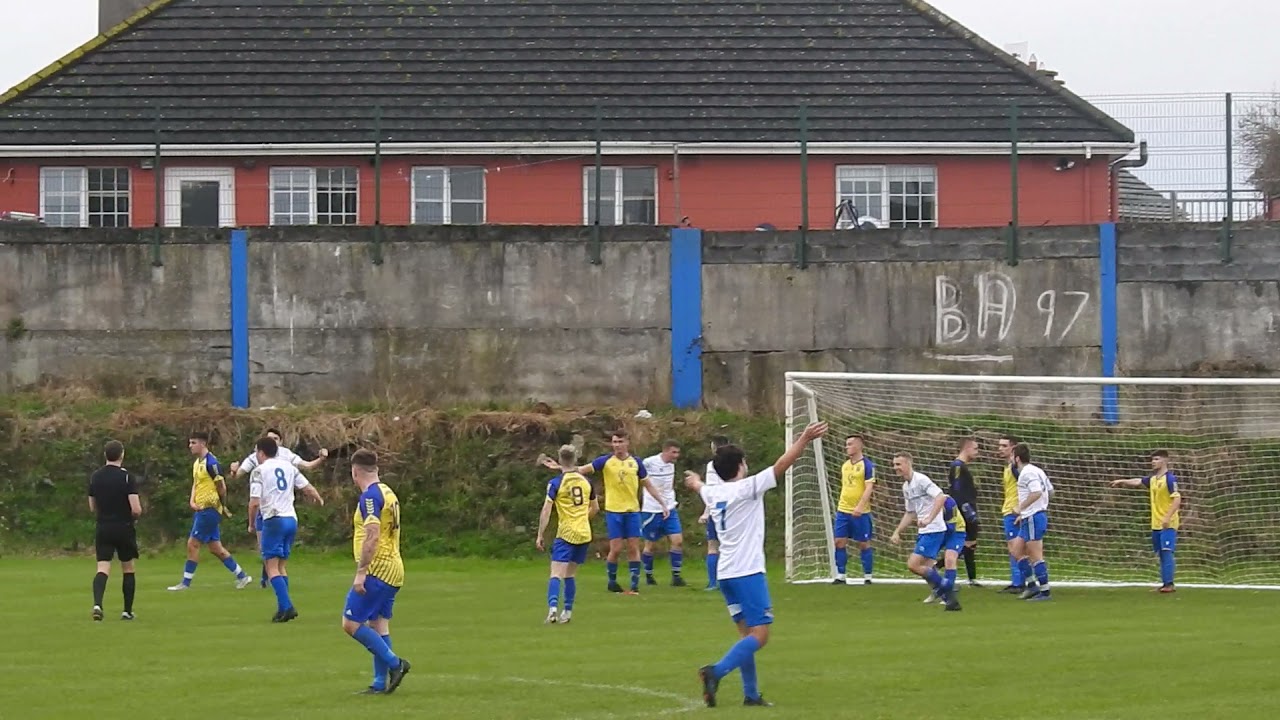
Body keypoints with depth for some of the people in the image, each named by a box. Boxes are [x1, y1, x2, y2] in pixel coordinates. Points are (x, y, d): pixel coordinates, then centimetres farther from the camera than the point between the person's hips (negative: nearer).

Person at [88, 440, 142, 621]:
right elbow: (136, 509, -15)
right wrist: (134, 515, 7)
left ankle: (97, 603, -27)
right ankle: (127, 611, 18)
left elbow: (92, 507, 11)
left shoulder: (95, 477, 3)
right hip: (124, 528, -2)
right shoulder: (126, 477, -11)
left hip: (103, 529, 2)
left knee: (103, 568, -3)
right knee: (128, 569, 14)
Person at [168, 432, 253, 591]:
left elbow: (222, 487, -13)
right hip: (201, 510, 10)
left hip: (209, 510, -10)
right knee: (216, 548, 12)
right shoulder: (197, 463, 13)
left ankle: (186, 583, -2)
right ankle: (242, 577, 18)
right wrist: (192, 501, 4)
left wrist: (222, 506, -3)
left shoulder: (211, 463, -16)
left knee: (192, 544, -7)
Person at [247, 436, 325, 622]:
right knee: (282, 565, 15)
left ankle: (286, 606, -20)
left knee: (271, 566, -6)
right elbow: (307, 488, 14)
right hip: (291, 519, 6)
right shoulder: (288, 466, 12)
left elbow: (254, 502, -10)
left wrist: (251, 524, 5)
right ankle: (283, 608, 11)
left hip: (273, 520, -6)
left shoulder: (259, 470, -5)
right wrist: (318, 499, 35)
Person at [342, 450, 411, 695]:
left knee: (351, 623, -7)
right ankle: (381, 683, 9)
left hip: (377, 570, -9)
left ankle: (394, 663, -9)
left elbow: (372, 536, -23)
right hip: (393, 569, 9)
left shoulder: (370, 496, -14)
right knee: (378, 624, 11)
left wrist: (361, 572, -24)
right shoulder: (388, 493, 15)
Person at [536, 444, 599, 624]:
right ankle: (567, 612, 16)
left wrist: (540, 536, -8)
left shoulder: (556, 483, -8)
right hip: (584, 534, 5)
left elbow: (546, 511, -12)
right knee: (570, 575, 16)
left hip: (565, 533, -5)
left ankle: (552, 608, -30)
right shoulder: (586, 482, 7)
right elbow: (595, 508, 18)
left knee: (556, 574, -11)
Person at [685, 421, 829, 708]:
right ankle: (716, 672, -26)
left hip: (727, 574, 8)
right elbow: (782, 465, -13)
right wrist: (804, 440, -9)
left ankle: (751, 694, 8)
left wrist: (694, 482, 62)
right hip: (748, 572, -8)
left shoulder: (713, 493, 12)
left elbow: (700, 488, 38)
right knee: (759, 635, -10)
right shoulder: (747, 488, -9)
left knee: (747, 632, 12)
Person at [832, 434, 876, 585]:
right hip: (843, 510, 6)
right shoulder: (845, 465, 13)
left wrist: (860, 506, -26)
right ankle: (840, 576, 5)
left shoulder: (867, 465, -8)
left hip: (860, 512, -6)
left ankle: (867, 577, 10)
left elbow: (869, 488, -16)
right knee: (839, 542, 0)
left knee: (863, 544, 1)